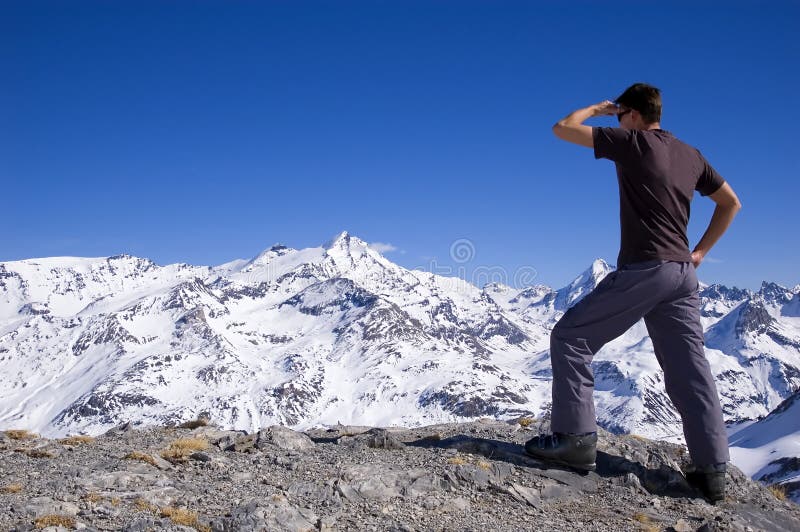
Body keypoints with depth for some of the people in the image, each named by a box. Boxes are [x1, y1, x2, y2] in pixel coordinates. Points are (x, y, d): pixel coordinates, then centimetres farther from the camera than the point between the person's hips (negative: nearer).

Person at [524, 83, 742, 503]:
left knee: (569, 338, 1)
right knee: (689, 369, 8)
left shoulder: (632, 142, -3)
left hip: (642, 268, -7)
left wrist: (595, 109, 17)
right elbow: (730, 203, 24)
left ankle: (575, 439, -3)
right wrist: (700, 252, 21)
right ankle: (712, 469, 7)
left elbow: (562, 128, -1)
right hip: (683, 274, 7)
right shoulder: (691, 155, 17)